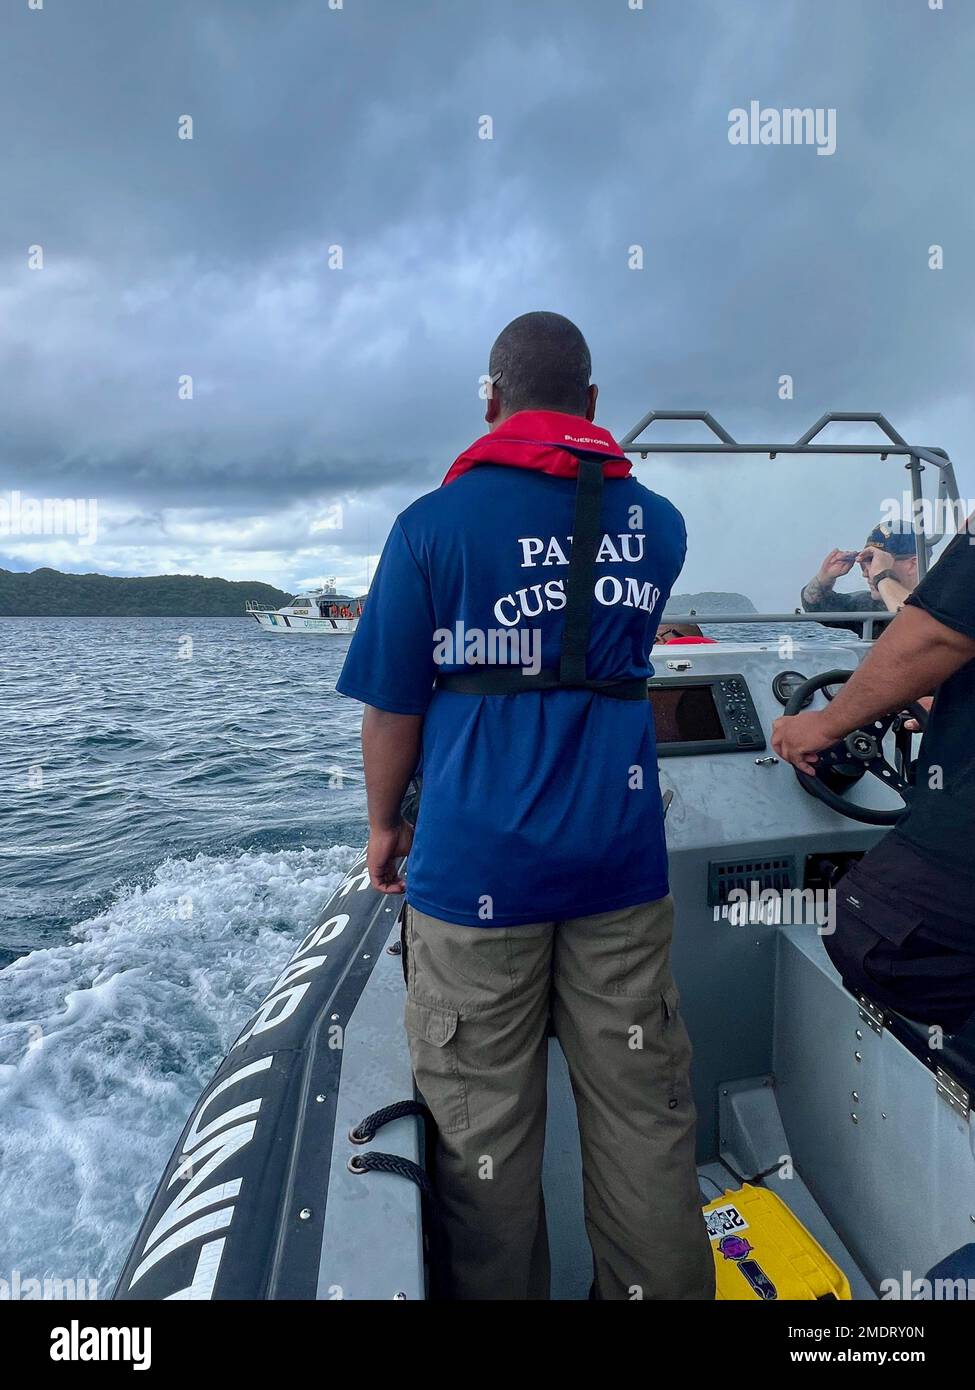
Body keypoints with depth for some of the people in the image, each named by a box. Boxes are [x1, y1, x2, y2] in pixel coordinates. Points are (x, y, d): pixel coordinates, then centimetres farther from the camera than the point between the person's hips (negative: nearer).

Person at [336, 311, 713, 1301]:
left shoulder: (433, 523, -4)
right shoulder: (657, 524, 8)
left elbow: (392, 707, -3)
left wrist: (382, 825, 12)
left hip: (476, 864, -3)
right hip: (621, 857, 4)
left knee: (484, 1129, 12)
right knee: (642, 1114, 15)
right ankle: (662, 1287, 31)